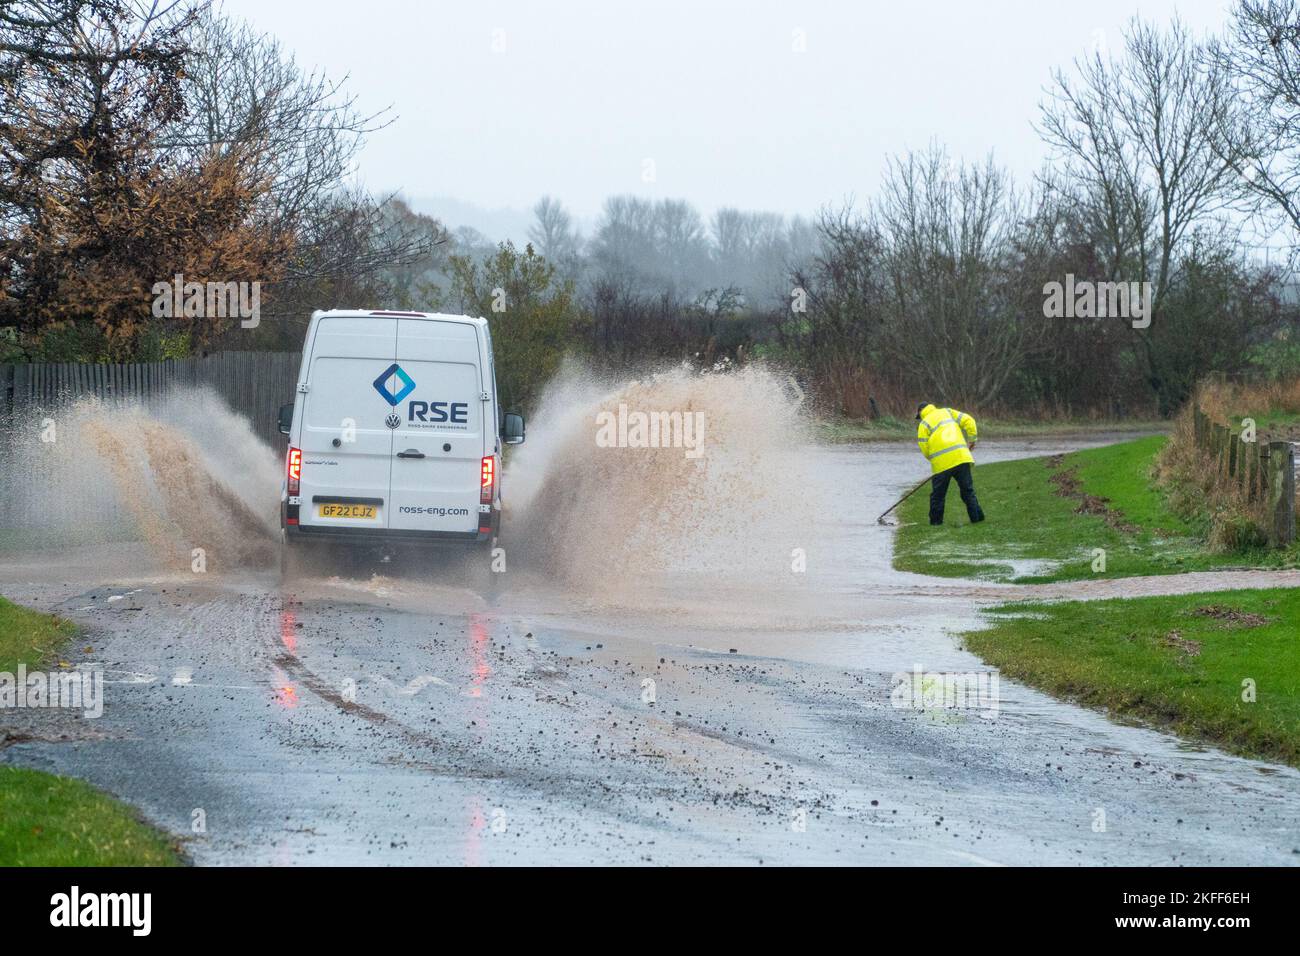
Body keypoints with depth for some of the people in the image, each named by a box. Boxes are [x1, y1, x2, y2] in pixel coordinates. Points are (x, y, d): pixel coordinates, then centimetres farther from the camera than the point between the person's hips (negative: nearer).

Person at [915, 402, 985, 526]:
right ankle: (976, 517, 4)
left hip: (941, 461, -3)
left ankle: (936, 521, 9)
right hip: (961, 457, 3)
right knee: (967, 490, 7)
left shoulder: (923, 424, 6)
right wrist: (972, 439, 14)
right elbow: (968, 421, 7)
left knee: (938, 494, 8)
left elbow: (924, 447, 0)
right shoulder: (947, 412, 17)